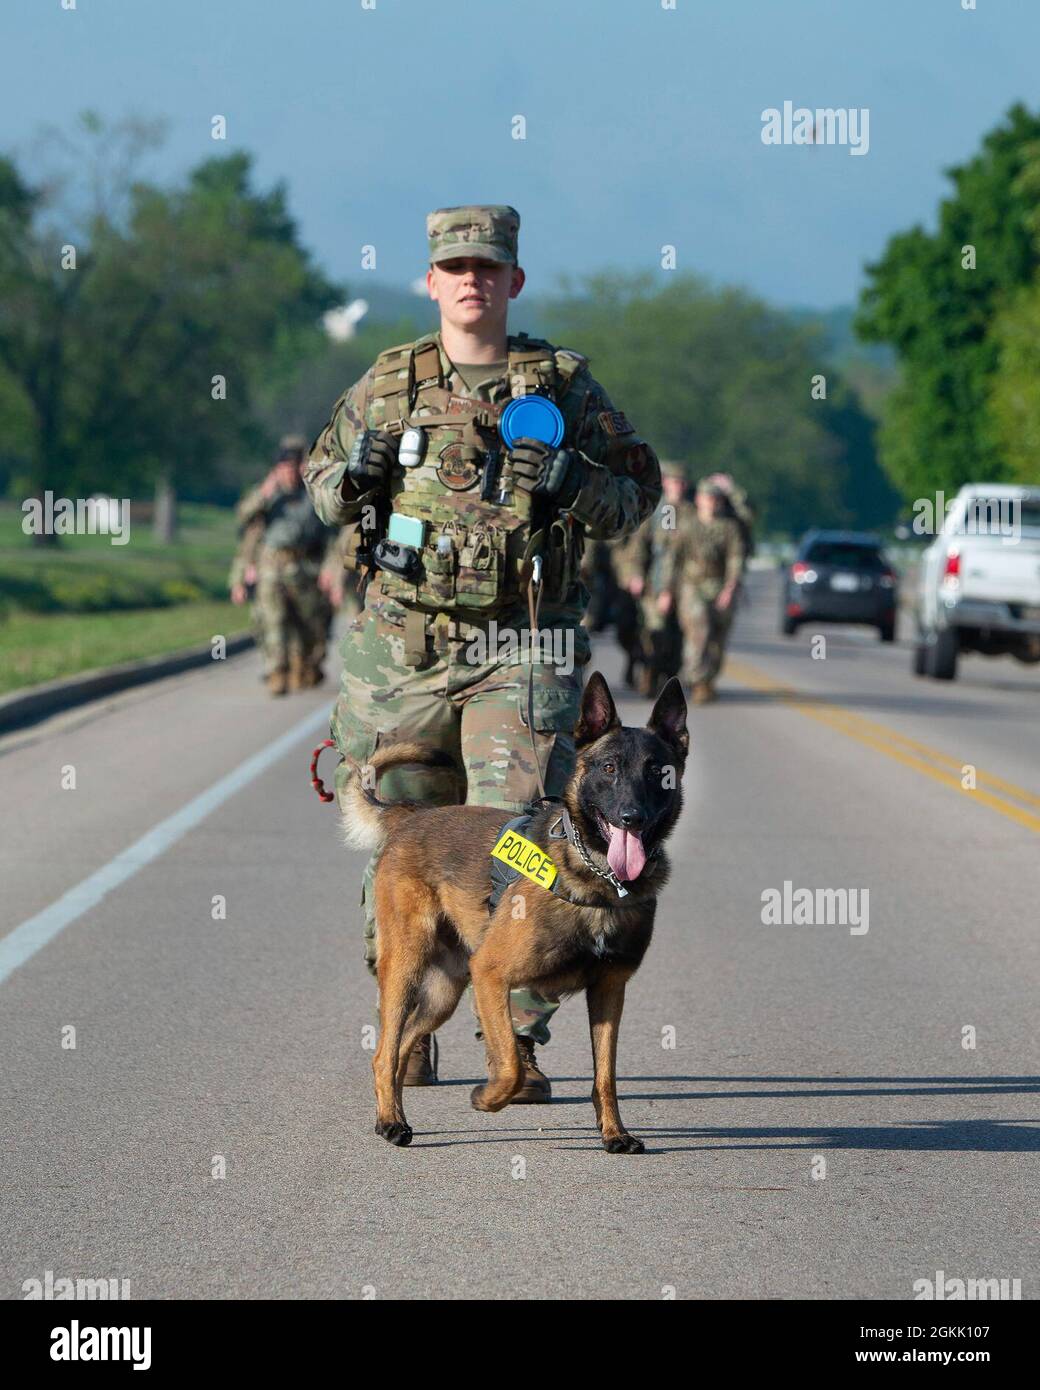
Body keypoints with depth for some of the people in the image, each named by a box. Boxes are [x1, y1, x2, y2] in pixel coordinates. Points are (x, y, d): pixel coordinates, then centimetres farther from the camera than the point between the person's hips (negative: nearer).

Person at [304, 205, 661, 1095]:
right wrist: (353, 477, -3)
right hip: (403, 647, 2)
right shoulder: (388, 385, 9)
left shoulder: (564, 386, 4)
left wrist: (573, 483, -12)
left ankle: (519, 1042, -5)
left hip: (522, 653, -2)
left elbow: (639, 496, 8)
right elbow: (321, 480, 21)